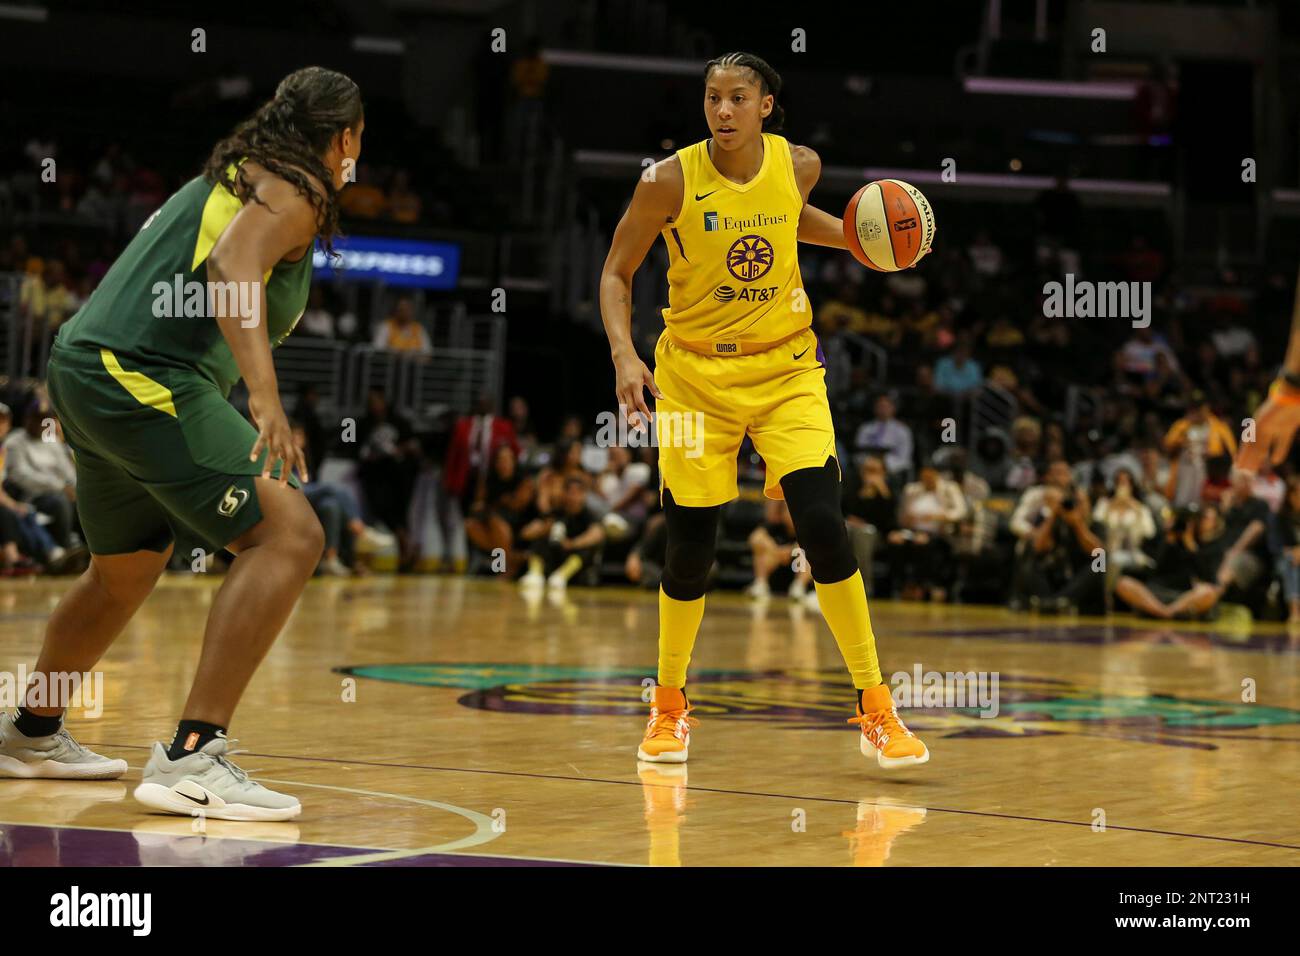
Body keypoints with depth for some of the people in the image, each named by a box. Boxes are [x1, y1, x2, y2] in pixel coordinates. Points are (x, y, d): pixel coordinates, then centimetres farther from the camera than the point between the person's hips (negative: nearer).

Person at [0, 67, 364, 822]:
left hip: (87, 367, 10)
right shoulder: (294, 191, -4)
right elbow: (232, 268, -22)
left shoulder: (233, 176, 24)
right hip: (147, 377, -10)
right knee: (289, 535, -15)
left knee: (130, 565, 28)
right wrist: (267, 397, -33)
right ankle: (192, 758, -22)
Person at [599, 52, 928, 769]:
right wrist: (624, 355, -16)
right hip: (695, 373, -1)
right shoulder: (670, 181, -12)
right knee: (690, 549, 3)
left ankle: (876, 711, -3)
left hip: (786, 369, 1)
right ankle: (669, 706, 27)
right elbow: (617, 273, -2)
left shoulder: (799, 166, -4)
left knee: (823, 526, -13)